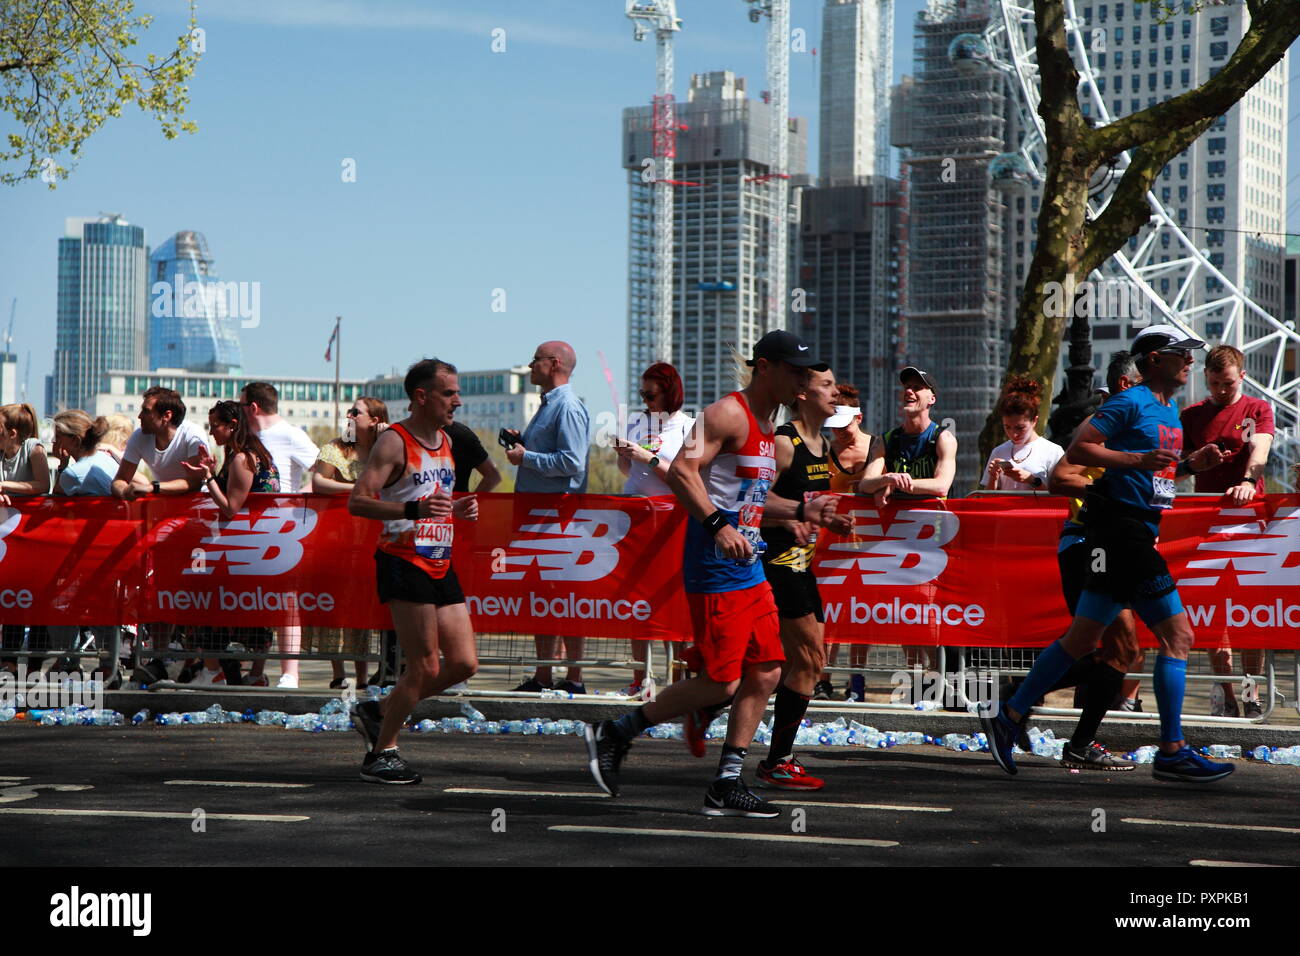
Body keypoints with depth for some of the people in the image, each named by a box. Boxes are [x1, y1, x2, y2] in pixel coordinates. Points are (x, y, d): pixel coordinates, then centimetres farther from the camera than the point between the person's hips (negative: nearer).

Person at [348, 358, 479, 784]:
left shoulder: (445, 441, 16)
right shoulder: (393, 442, -10)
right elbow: (357, 501, -17)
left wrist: (458, 508, 9)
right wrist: (414, 509, -29)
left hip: (441, 565, 8)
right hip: (404, 562, -8)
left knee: (464, 664, 4)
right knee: (425, 668, -8)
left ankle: (378, 711, 20)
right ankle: (381, 753, 6)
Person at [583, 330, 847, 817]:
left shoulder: (766, 427, 18)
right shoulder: (728, 414, -12)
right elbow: (681, 471, -24)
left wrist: (800, 510, 19)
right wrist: (718, 525, -33)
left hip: (750, 570, 10)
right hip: (714, 571, -10)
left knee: (765, 673, 6)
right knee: (720, 682, -8)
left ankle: (726, 785, 12)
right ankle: (615, 734, 5)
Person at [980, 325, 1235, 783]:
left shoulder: (1170, 409, 20)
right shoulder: (1131, 402, -9)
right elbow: (1077, 451, -14)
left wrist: (1189, 464, 11)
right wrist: (1139, 459, -22)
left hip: (1138, 533, 10)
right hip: (1120, 527, -10)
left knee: (1082, 639, 11)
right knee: (1177, 634, -10)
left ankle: (1008, 715, 18)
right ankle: (1171, 752, -7)